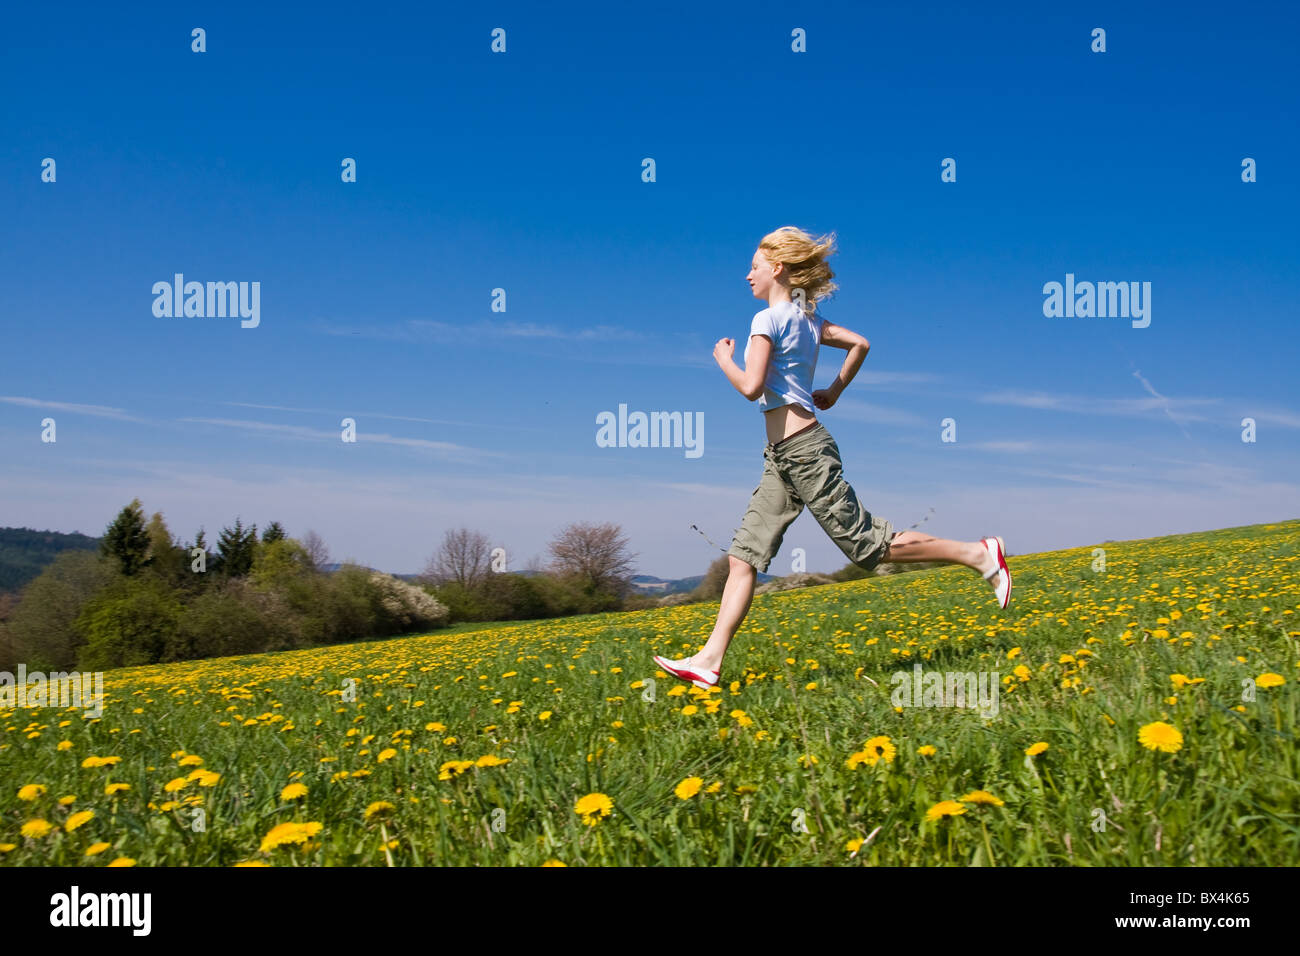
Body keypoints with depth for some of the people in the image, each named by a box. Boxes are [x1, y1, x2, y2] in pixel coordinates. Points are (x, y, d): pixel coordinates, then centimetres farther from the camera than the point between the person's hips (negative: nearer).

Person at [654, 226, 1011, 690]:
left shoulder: (768, 320, -13)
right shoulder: (806, 318, 14)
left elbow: (751, 386, -21)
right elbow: (859, 343, 20)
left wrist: (724, 358, -4)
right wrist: (834, 393, 24)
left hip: (804, 451, -10)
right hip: (782, 457, 10)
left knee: (866, 542, -3)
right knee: (744, 556, 3)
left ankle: (979, 554, 7)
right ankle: (710, 660, 1)